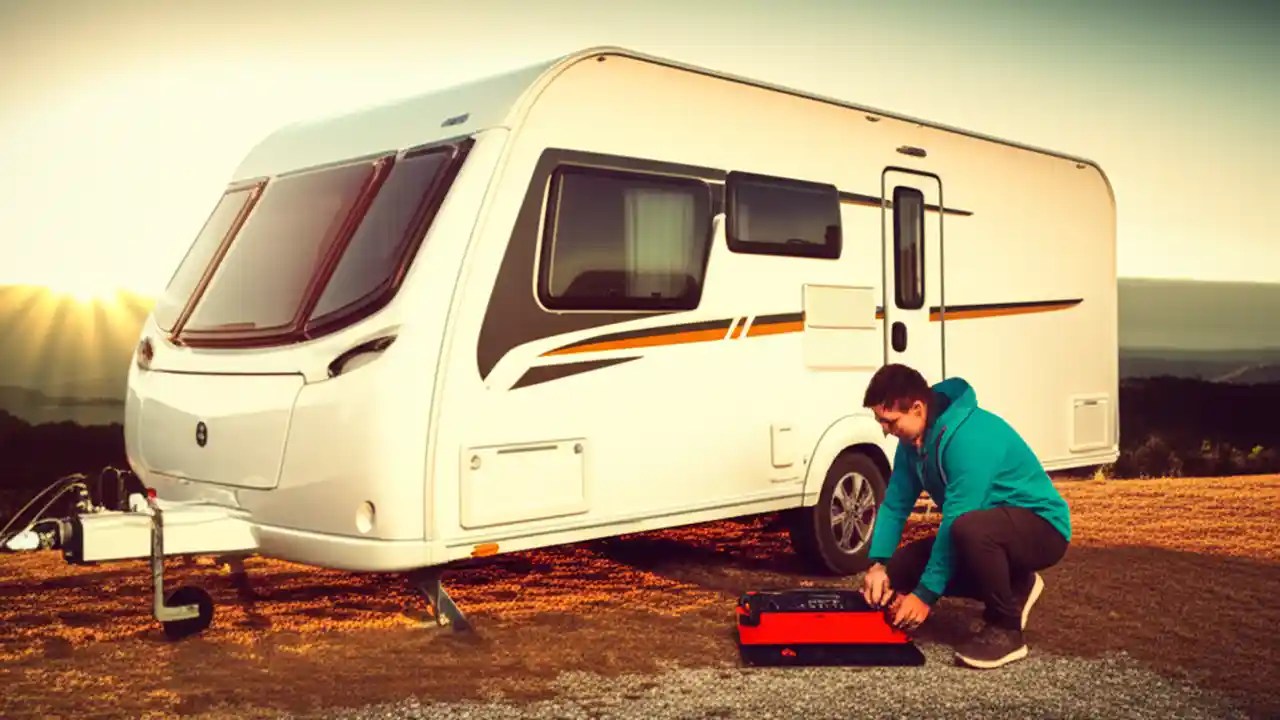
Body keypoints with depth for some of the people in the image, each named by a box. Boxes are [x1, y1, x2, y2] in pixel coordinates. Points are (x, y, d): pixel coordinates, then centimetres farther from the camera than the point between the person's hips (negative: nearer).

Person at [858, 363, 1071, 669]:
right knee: (899, 570, 0)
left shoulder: (969, 436, -30)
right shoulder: (913, 438, -4)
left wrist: (925, 595, -26)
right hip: (988, 528, 9)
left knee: (969, 529, -40)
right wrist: (879, 565, -15)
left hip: (1041, 526, -9)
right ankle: (1014, 587, 13)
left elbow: (957, 521, -31)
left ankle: (1006, 629, -16)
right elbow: (895, 503, -2)